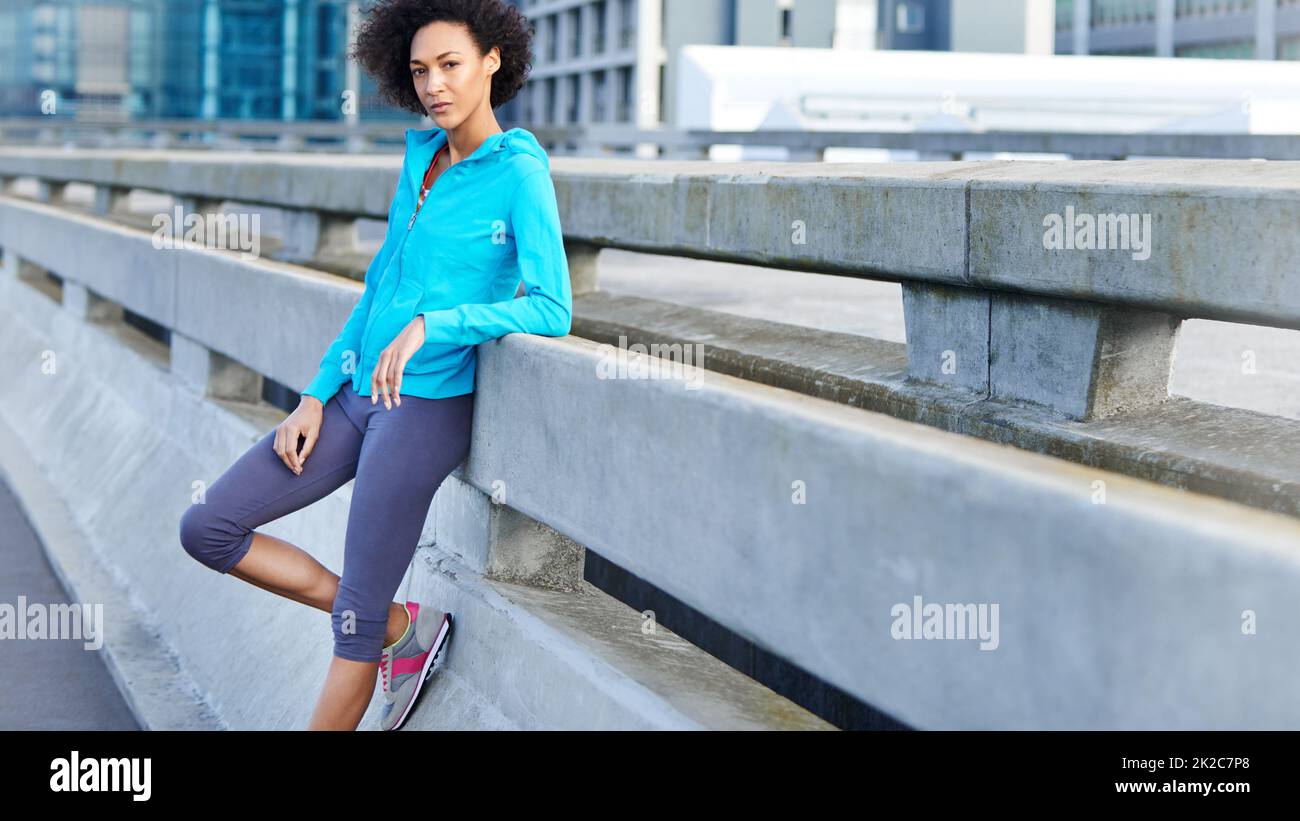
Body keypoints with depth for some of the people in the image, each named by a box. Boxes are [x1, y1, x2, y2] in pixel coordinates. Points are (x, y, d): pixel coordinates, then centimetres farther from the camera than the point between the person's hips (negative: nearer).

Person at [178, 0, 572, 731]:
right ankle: (403, 627, 9)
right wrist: (316, 396, 8)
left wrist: (431, 324, -30)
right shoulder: (421, 155, 10)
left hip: (429, 405, -8)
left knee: (354, 616, -2)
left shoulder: (521, 172, -11)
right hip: (357, 394, 8)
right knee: (207, 529, 3)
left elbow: (553, 312, -20)